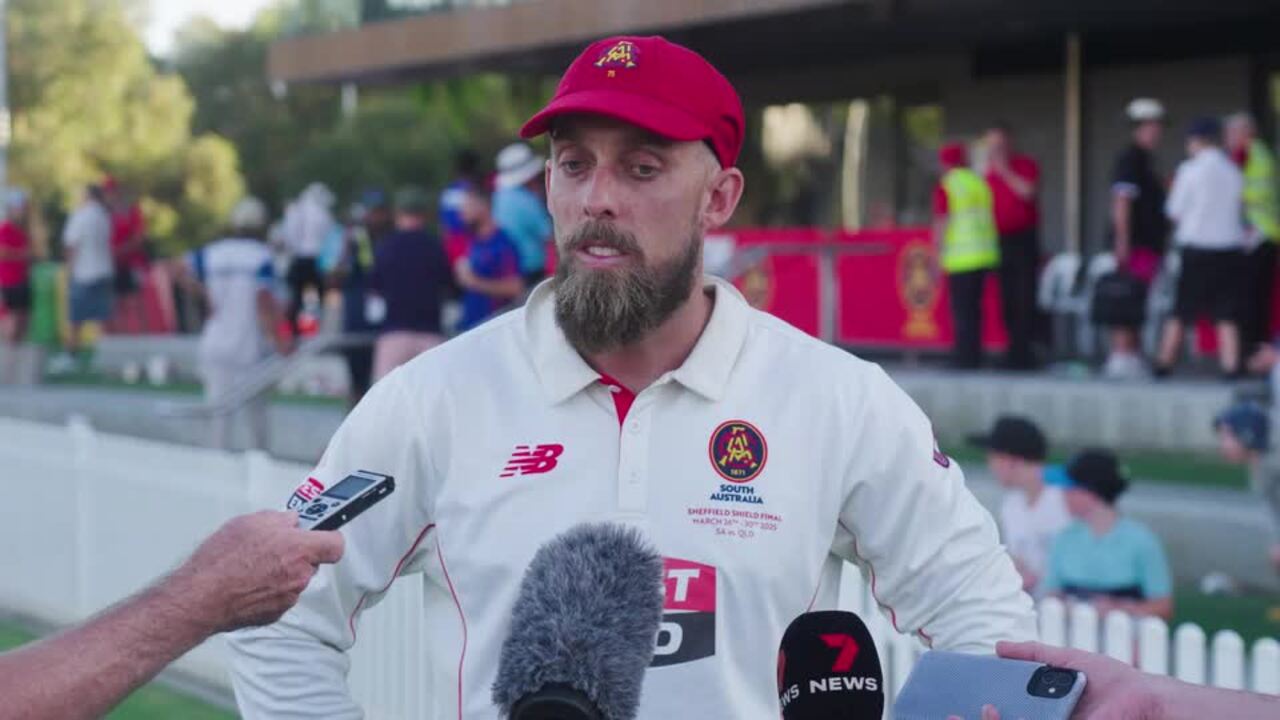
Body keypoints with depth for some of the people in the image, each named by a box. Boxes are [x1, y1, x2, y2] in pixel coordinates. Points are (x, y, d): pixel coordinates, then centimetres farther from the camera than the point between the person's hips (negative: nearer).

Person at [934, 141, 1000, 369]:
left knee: (962, 309, -4)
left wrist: (938, 256, -9)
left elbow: (942, 224, -12)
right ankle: (974, 355, 16)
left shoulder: (946, 186, -8)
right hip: (985, 254, 7)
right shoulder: (980, 182, 12)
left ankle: (966, 357, -6)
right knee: (974, 307, 14)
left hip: (960, 257, -7)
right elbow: (990, 219, 17)